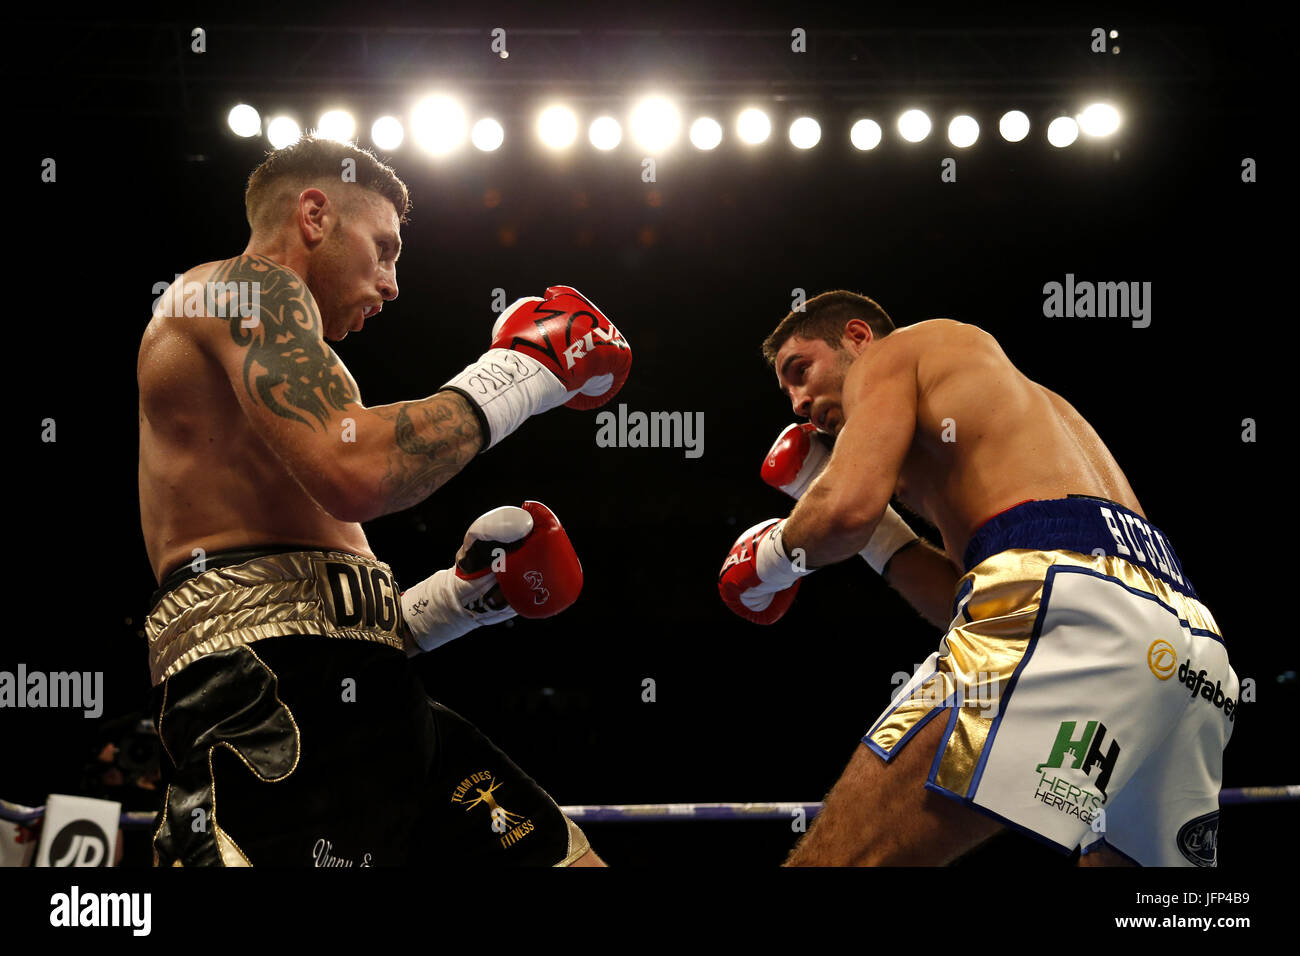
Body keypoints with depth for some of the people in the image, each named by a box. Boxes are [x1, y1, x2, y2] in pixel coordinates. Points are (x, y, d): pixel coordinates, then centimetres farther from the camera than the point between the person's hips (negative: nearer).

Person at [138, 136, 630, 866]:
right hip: (277, 698, -10)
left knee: (568, 857, 8)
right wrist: (520, 373, -7)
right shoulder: (246, 285, 2)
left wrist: (465, 594, 19)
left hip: (362, 696, 10)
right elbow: (355, 472, -20)